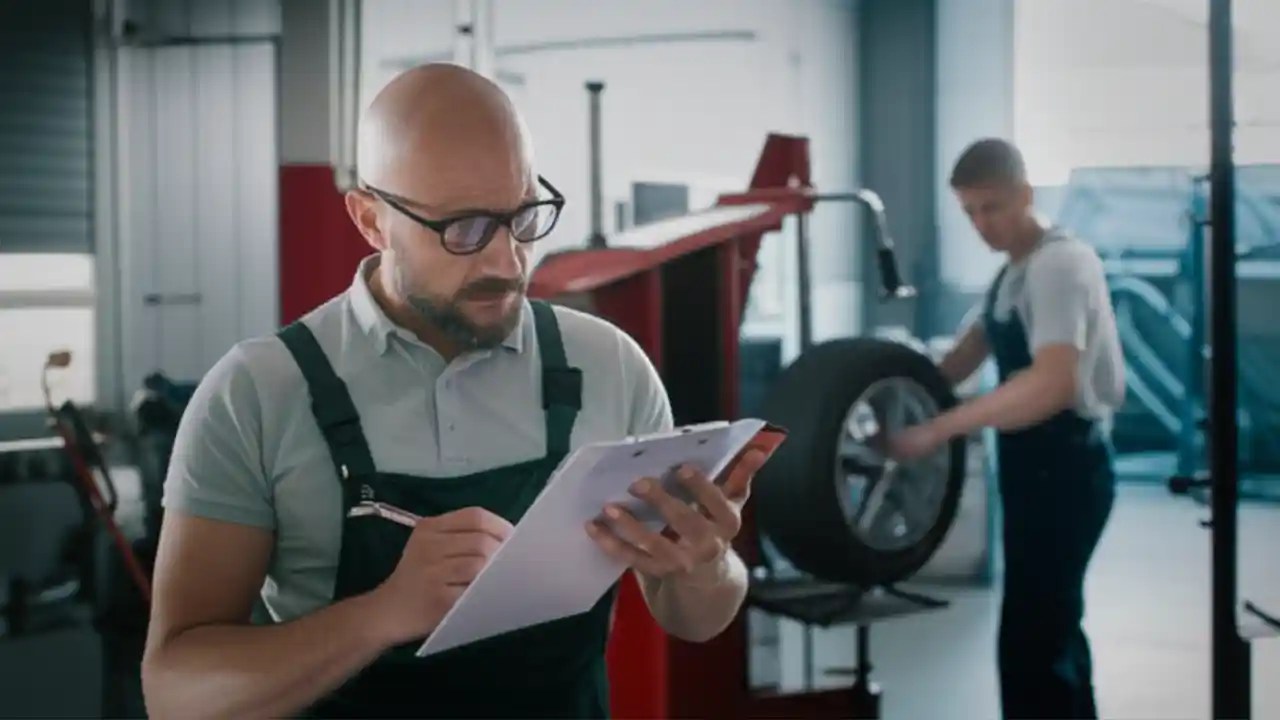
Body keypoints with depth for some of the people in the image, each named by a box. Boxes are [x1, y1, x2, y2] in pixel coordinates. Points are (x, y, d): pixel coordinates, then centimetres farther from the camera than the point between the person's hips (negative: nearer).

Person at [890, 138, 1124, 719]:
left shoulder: (1059, 264, -19)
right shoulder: (1012, 272, 14)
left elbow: (1054, 384, -33)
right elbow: (964, 358, 15)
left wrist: (939, 429, -35)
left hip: (1065, 469, -10)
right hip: (1036, 466, 10)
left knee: (1028, 641, -9)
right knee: (1052, 628, 21)